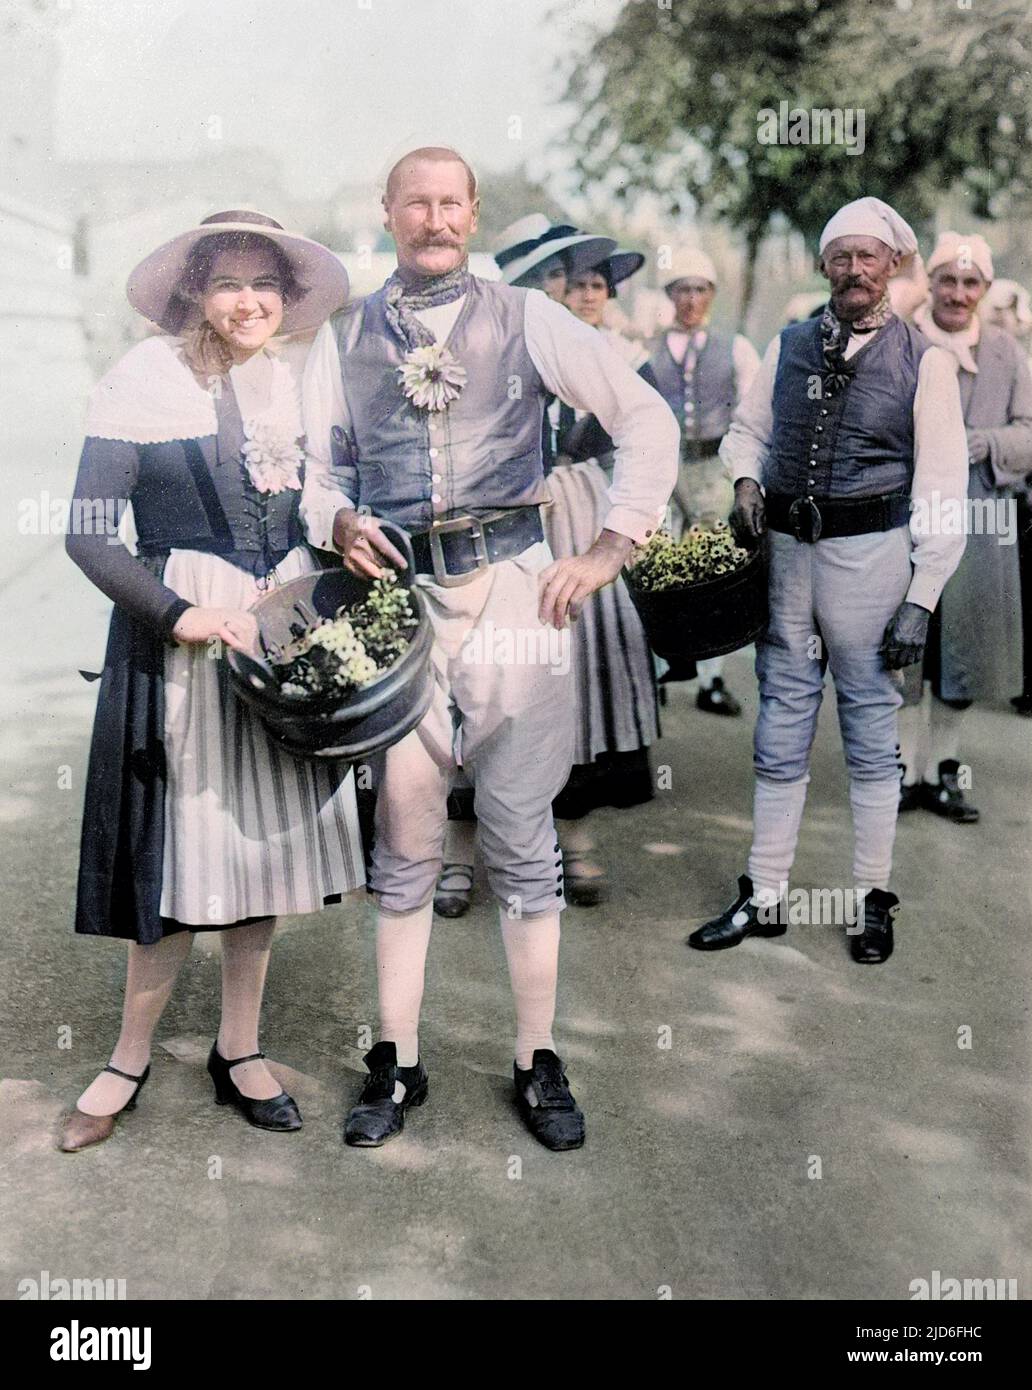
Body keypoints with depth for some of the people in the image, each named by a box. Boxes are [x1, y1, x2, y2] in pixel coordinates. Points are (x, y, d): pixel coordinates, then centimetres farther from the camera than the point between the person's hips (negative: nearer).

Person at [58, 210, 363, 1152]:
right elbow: (88, 533, -13)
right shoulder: (146, 378, -9)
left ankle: (239, 1050, 25)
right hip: (181, 635, -5)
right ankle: (132, 1057, 20)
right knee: (185, 845, 0)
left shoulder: (285, 379, 8)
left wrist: (342, 525, 0)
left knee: (265, 834, 10)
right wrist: (179, 614, -21)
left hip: (283, 628, 5)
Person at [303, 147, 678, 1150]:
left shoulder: (524, 319, 6)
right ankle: (396, 1062, 18)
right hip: (398, 592, 1)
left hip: (513, 588, -1)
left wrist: (608, 550, -3)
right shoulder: (345, 337, 12)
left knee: (523, 841, 4)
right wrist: (338, 521, -11)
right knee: (404, 845, 6)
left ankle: (537, 1064, 16)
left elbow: (648, 421, 4)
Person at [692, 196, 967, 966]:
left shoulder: (924, 361, -1)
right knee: (780, 735, 9)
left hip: (870, 554, -3)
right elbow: (747, 428, 22)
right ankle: (764, 897, 19)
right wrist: (747, 480, -1)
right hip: (787, 550, 4)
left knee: (871, 735, 6)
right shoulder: (790, 346, 9)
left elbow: (942, 490, -3)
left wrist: (921, 598, -9)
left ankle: (874, 900, 19)